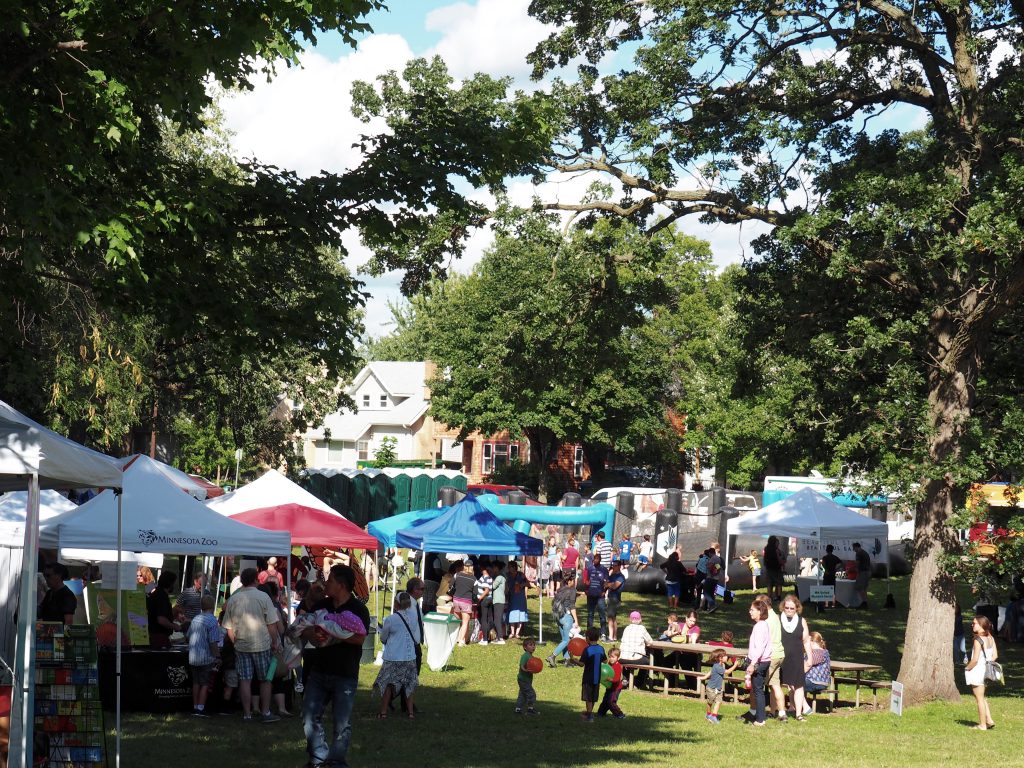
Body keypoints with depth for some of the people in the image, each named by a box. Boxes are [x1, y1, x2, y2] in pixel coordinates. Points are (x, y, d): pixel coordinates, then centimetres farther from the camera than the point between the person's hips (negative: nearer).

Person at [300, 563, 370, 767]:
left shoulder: (358, 609, -8)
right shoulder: (321, 605, 10)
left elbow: (360, 637, -21)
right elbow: (304, 630, 10)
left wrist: (332, 635, -25)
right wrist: (312, 635, -14)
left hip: (345, 675, -5)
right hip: (319, 671, 5)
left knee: (342, 722, 2)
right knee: (310, 717, 3)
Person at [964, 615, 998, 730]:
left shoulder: (978, 639, -20)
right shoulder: (990, 638, 4)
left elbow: (975, 660, -23)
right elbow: (995, 656, 8)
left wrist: (967, 669, -9)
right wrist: (988, 664, 13)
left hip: (977, 671, -8)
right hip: (986, 671, 8)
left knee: (979, 699, 3)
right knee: (981, 698, 23)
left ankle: (982, 725, 10)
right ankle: (989, 720, 20)